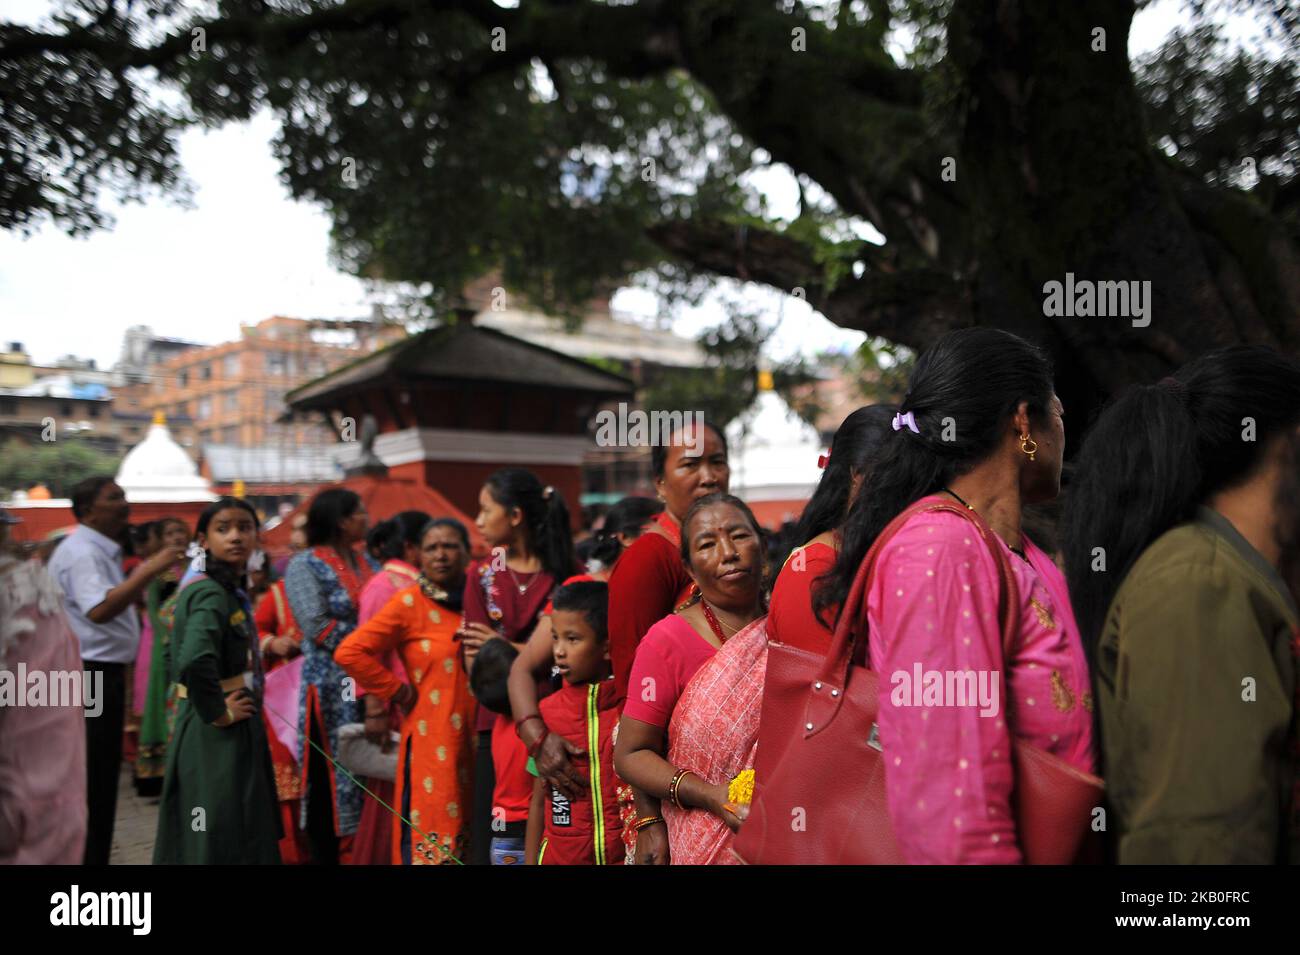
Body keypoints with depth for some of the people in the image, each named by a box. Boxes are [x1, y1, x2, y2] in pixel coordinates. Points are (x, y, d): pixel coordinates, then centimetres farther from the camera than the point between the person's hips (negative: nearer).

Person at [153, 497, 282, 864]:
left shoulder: (231, 589, 9)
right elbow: (195, 661, -37)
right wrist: (217, 713, -24)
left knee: (239, 835, 18)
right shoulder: (210, 594, -20)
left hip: (238, 728, 9)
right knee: (220, 841, 1)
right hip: (215, 733, -9)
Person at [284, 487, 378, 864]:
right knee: (333, 773, 1)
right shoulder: (305, 565, -6)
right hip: (332, 686, -6)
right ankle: (328, 852, 13)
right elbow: (317, 626, -15)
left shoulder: (367, 562, 13)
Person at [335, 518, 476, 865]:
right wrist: (400, 692, -7)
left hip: (477, 737, 5)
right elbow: (349, 653, -12)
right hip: (432, 738, -4)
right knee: (433, 840, 1)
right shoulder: (409, 602, -6)